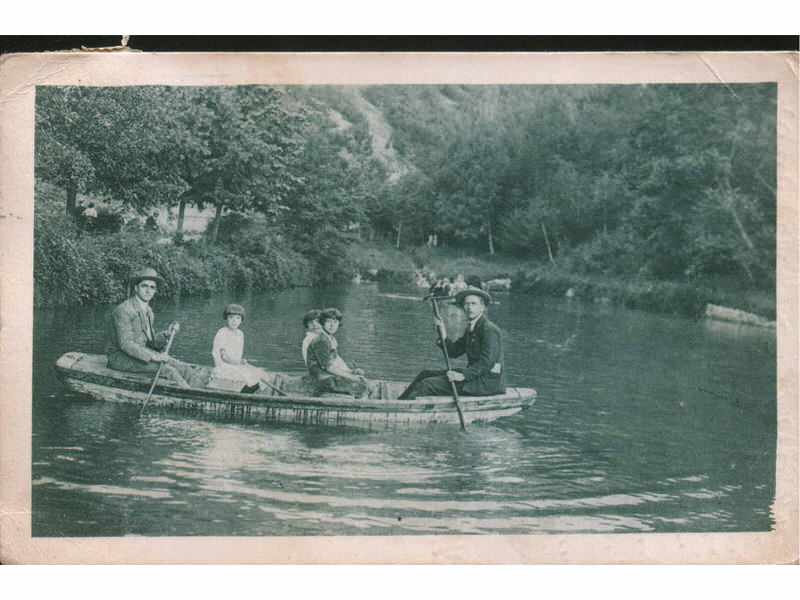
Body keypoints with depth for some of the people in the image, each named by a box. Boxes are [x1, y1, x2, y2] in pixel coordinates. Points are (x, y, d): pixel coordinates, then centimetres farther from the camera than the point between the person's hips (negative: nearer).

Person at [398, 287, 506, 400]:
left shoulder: (490, 329, -15)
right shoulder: (471, 328, 15)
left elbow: (486, 362, -24)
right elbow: (453, 352, 12)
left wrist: (463, 375, -30)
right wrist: (442, 331, -2)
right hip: (475, 375, 10)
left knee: (428, 385, -17)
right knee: (426, 375, 9)